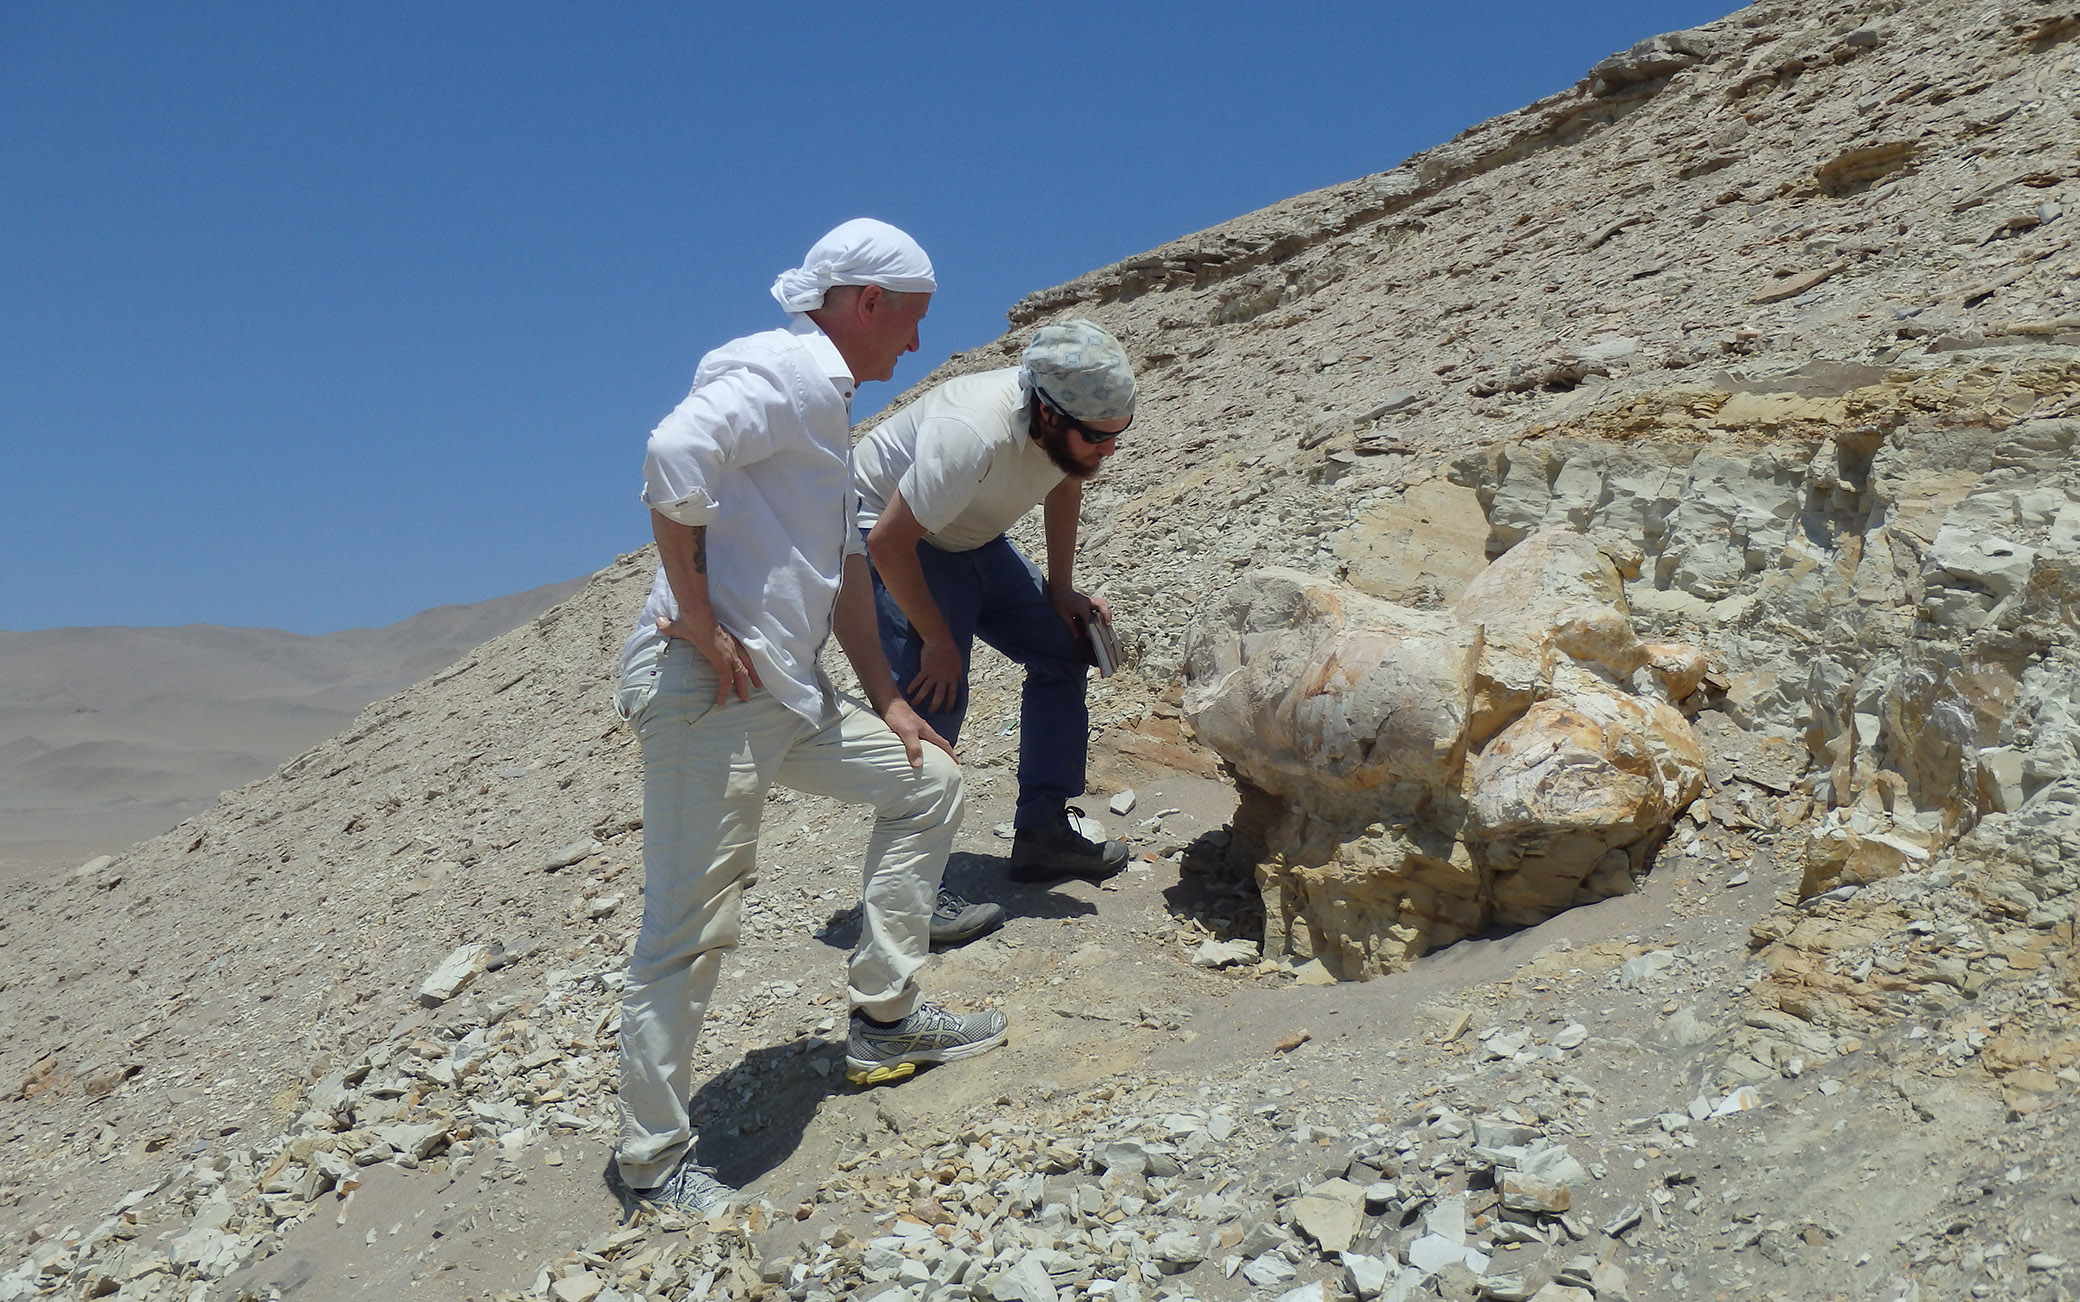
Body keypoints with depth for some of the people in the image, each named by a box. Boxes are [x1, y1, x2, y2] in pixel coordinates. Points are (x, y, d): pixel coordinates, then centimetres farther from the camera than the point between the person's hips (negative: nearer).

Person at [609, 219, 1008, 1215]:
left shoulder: (826, 404, 23)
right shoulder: (782, 369, -9)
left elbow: (845, 565, 25)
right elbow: (675, 456, -28)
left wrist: (886, 701, 23)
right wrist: (696, 620, -21)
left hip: (789, 695, 10)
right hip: (708, 690, -10)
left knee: (925, 780, 16)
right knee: (690, 926, -3)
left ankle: (883, 1020, 22)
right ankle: (652, 1158, 12)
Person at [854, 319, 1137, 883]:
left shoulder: (1078, 419, -17)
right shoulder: (971, 436, -39)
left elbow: (1065, 483, 7)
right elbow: (888, 543, -33)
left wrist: (1061, 589, 1)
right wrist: (938, 640, -22)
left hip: (972, 538, 8)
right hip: (894, 540, -8)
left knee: (1063, 651, 2)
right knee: (934, 697, -20)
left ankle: (1044, 834, 10)